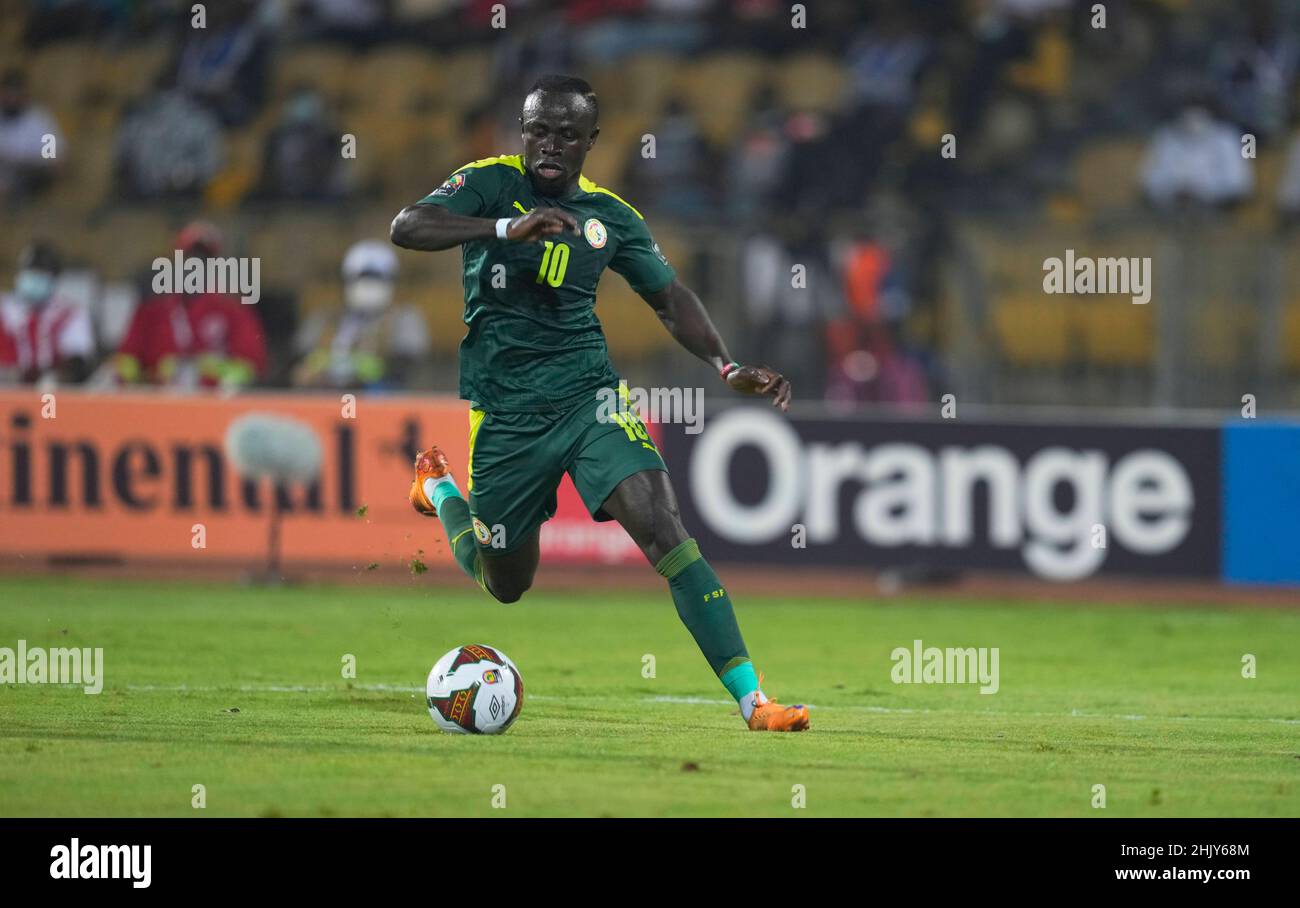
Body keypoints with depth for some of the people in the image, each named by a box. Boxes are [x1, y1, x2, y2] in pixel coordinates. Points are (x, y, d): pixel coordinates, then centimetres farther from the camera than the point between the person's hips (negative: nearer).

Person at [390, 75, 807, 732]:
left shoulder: (610, 215, 6)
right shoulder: (492, 183, -6)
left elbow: (669, 297, 16)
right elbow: (406, 227, -22)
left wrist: (727, 368, 1)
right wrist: (507, 228, -36)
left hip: (588, 395, 2)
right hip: (504, 412, -2)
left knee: (663, 530, -20)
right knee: (505, 584, 14)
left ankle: (751, 698, -23)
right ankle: (438, 488, 46)